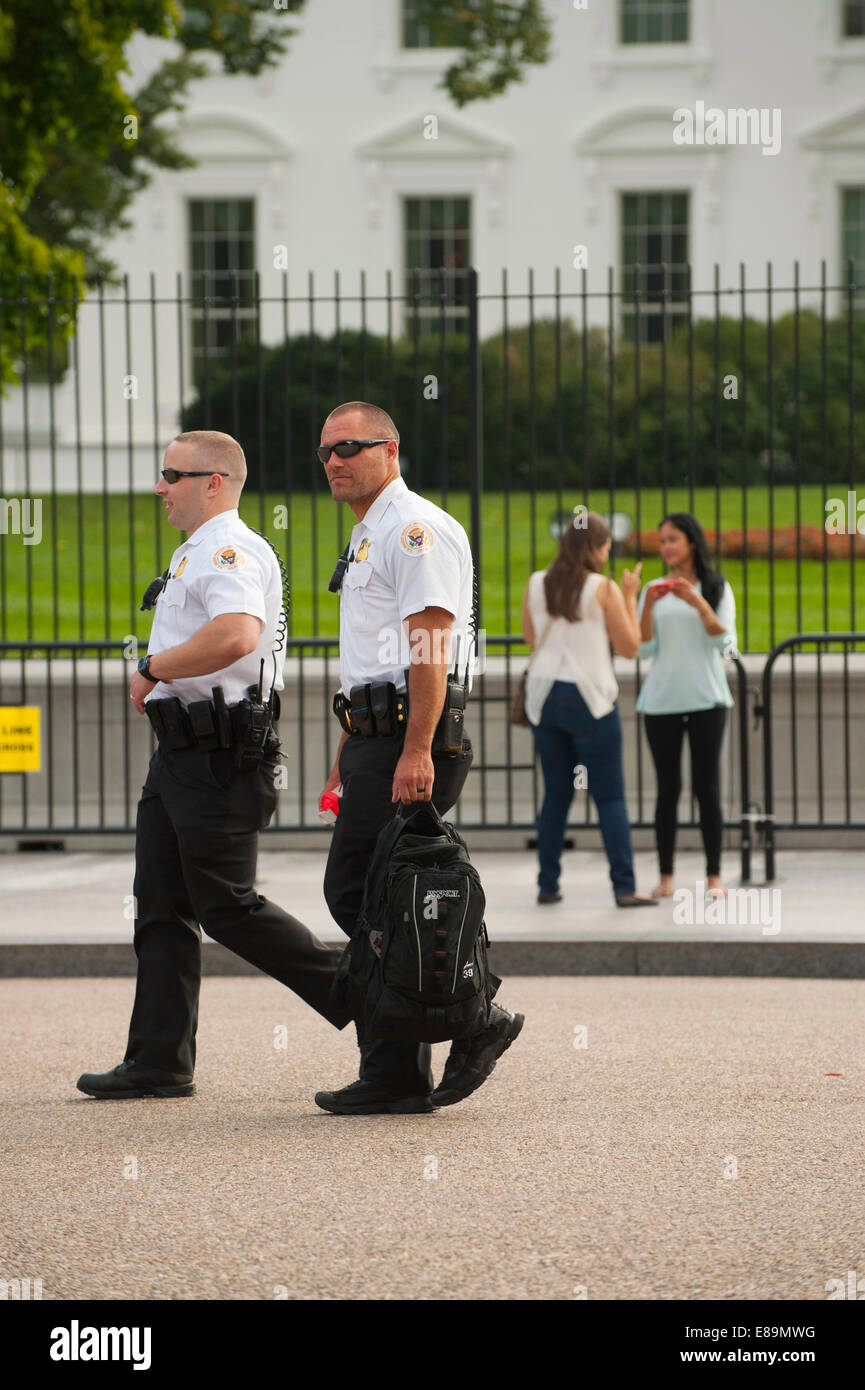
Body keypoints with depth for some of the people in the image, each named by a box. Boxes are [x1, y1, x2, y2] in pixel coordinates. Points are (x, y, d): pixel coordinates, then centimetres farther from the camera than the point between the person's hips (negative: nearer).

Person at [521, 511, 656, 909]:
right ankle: (624, 887, -6)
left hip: (545, 697, 4)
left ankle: (547, 884, 10)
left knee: (556, 794, 13)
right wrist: (630, 598, 4)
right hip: (588, 697, -4)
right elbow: (629, 646, -5)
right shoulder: (603, 589, -10)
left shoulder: (536, 585, 3)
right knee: (610, 797, 0)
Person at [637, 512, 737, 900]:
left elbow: (724, 642, -5)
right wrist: (648, 607, -10)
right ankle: (665, 877, 3)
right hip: (661, 700, 2)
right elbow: (643, 649, 4)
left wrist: (699, 603, -16)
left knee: (707, 787, -4)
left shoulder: (716, 589, 5)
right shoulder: (654, 591, 10)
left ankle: (714, 877, -1)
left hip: (705, 699, -2)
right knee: (668, 788, 2)